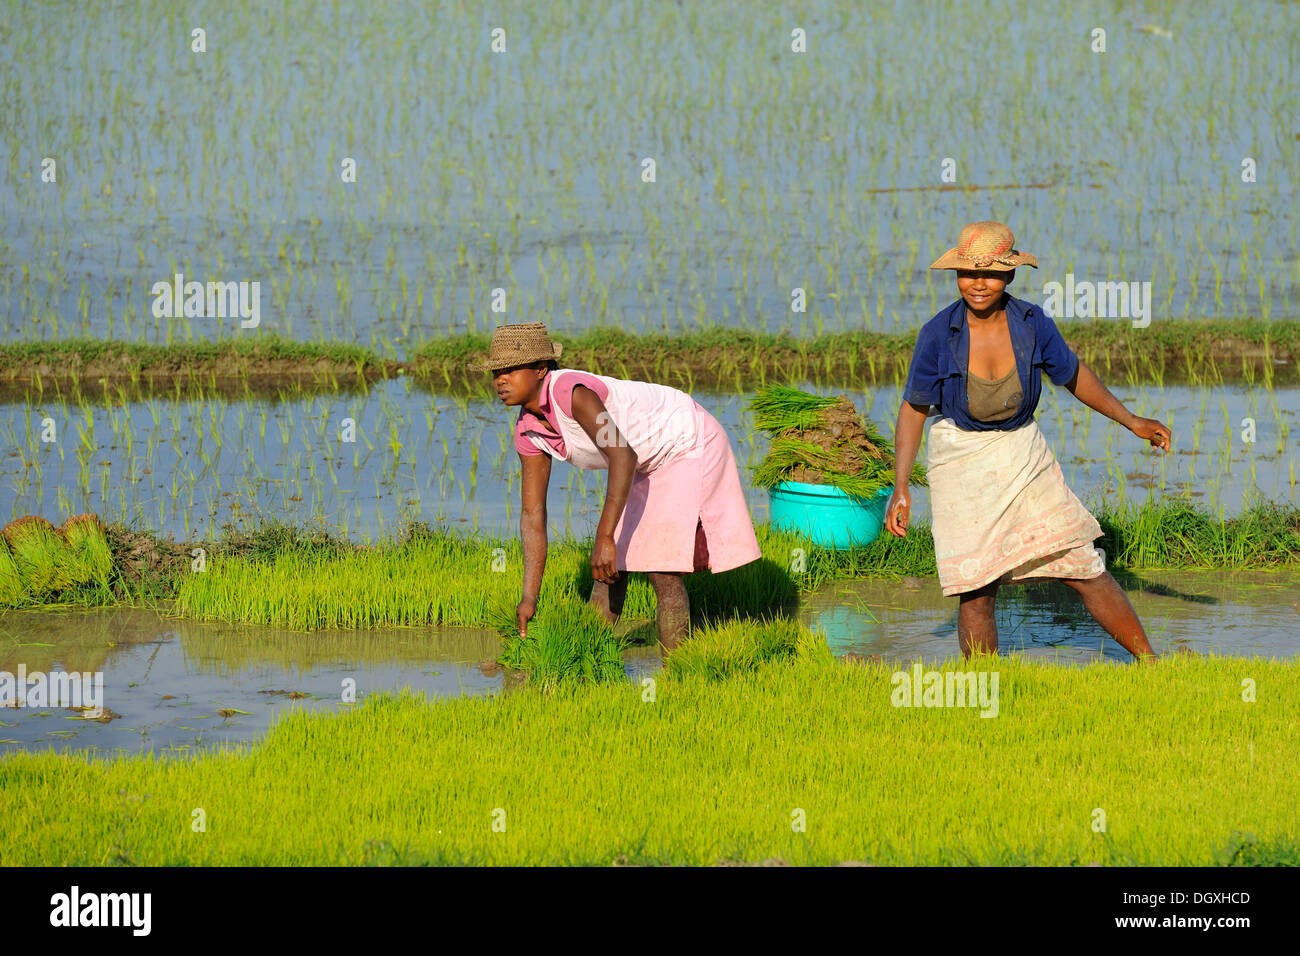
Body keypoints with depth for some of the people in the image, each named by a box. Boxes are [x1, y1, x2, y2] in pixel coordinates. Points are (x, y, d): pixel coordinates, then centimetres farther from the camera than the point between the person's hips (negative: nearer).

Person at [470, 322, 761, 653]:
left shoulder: (570, 392, -32)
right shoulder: (528, 433, -6)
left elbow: (623, 457, -40)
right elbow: (532, 514, -2)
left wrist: (605, 538, -42)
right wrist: (529, 598, -5)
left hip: (689, 445, -9)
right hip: (650, 464, 9)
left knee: (662, 570, -14)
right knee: (610, 565, 9)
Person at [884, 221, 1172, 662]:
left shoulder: (1032, 324, -11)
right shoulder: (938, 335, -16)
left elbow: (1072, 374, 8)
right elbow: (913, 409, -4)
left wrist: (1130, 420, 10)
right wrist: (900, 490, -8)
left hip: (1023, 455, 2)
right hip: (961, 460, -2)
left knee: (1083, 567, 2)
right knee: (976, 591, -1)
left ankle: (1151, 665, 12)